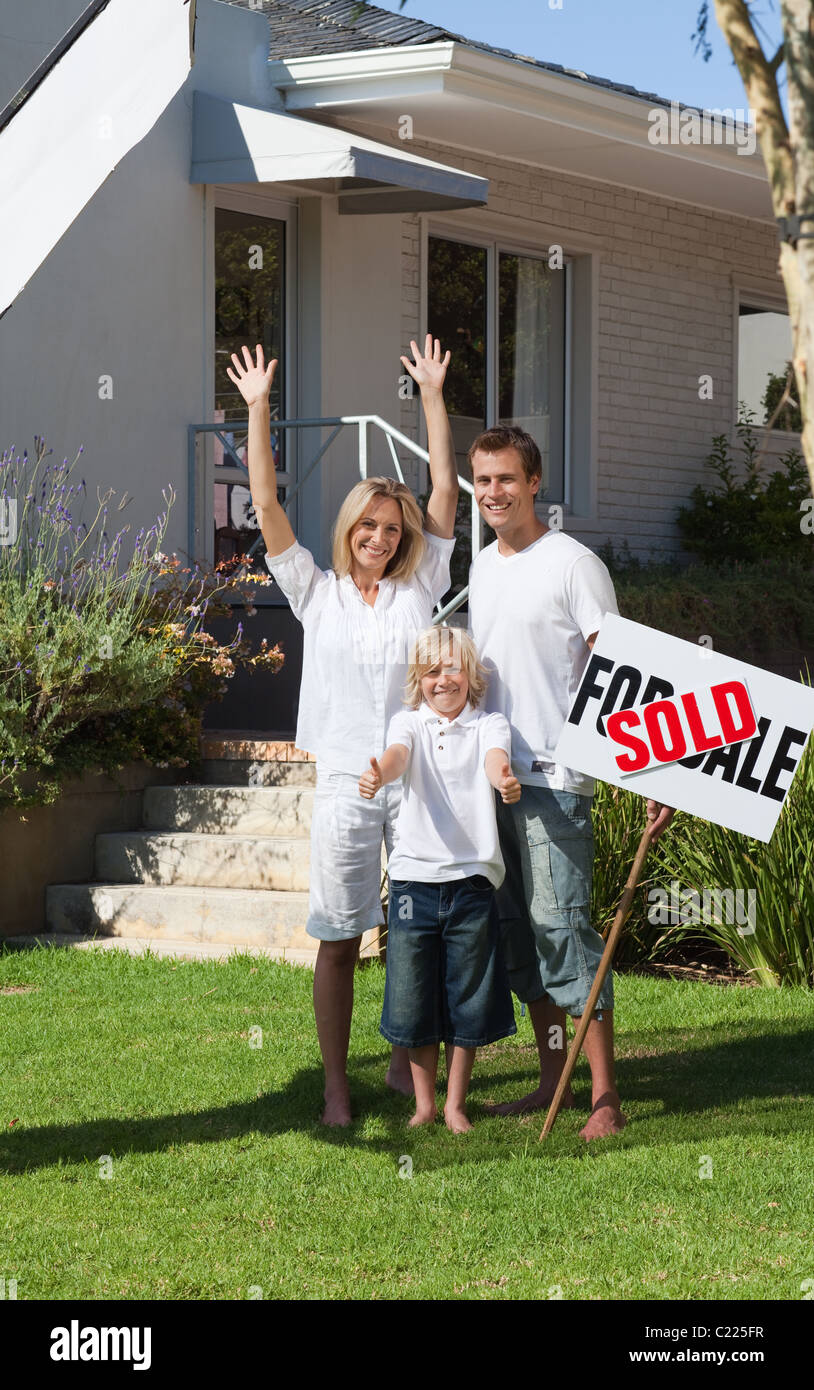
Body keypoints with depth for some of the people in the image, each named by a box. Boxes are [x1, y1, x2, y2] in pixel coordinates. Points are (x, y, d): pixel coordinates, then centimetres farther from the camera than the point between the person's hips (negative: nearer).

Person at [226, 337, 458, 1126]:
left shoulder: (420, 587, 8)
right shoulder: (317, 593, 7)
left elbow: (445, 489, 6)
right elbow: (266, 505, 3)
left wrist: (432, 395, 5)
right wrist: (258, 409, 0)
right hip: (345, 785, -1)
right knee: (338, 938, 0)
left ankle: (406, 1062, 21)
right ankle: (335, 1086, 7)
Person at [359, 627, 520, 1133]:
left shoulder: (489, 725, 3)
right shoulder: (409, 723, 5)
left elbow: (496, 760, -19)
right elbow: (398, 755, -17)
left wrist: (505, 780, -45)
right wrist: (378, 775, -42)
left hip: (472, 878, -1)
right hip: (415, 877, 1)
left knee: (468, 999, 6)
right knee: (414, 997, 6)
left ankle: (456, 1105, 21)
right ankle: (424, 1104, 21)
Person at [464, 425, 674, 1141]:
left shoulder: (573, 563, -8)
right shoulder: (481, 567, 15)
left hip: (554, 777, -8)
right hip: (489, 775, 8)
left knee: (561, 922, -11)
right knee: (518, 928, 10)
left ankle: (606, 1096, -6)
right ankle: (552, 1080, 21)